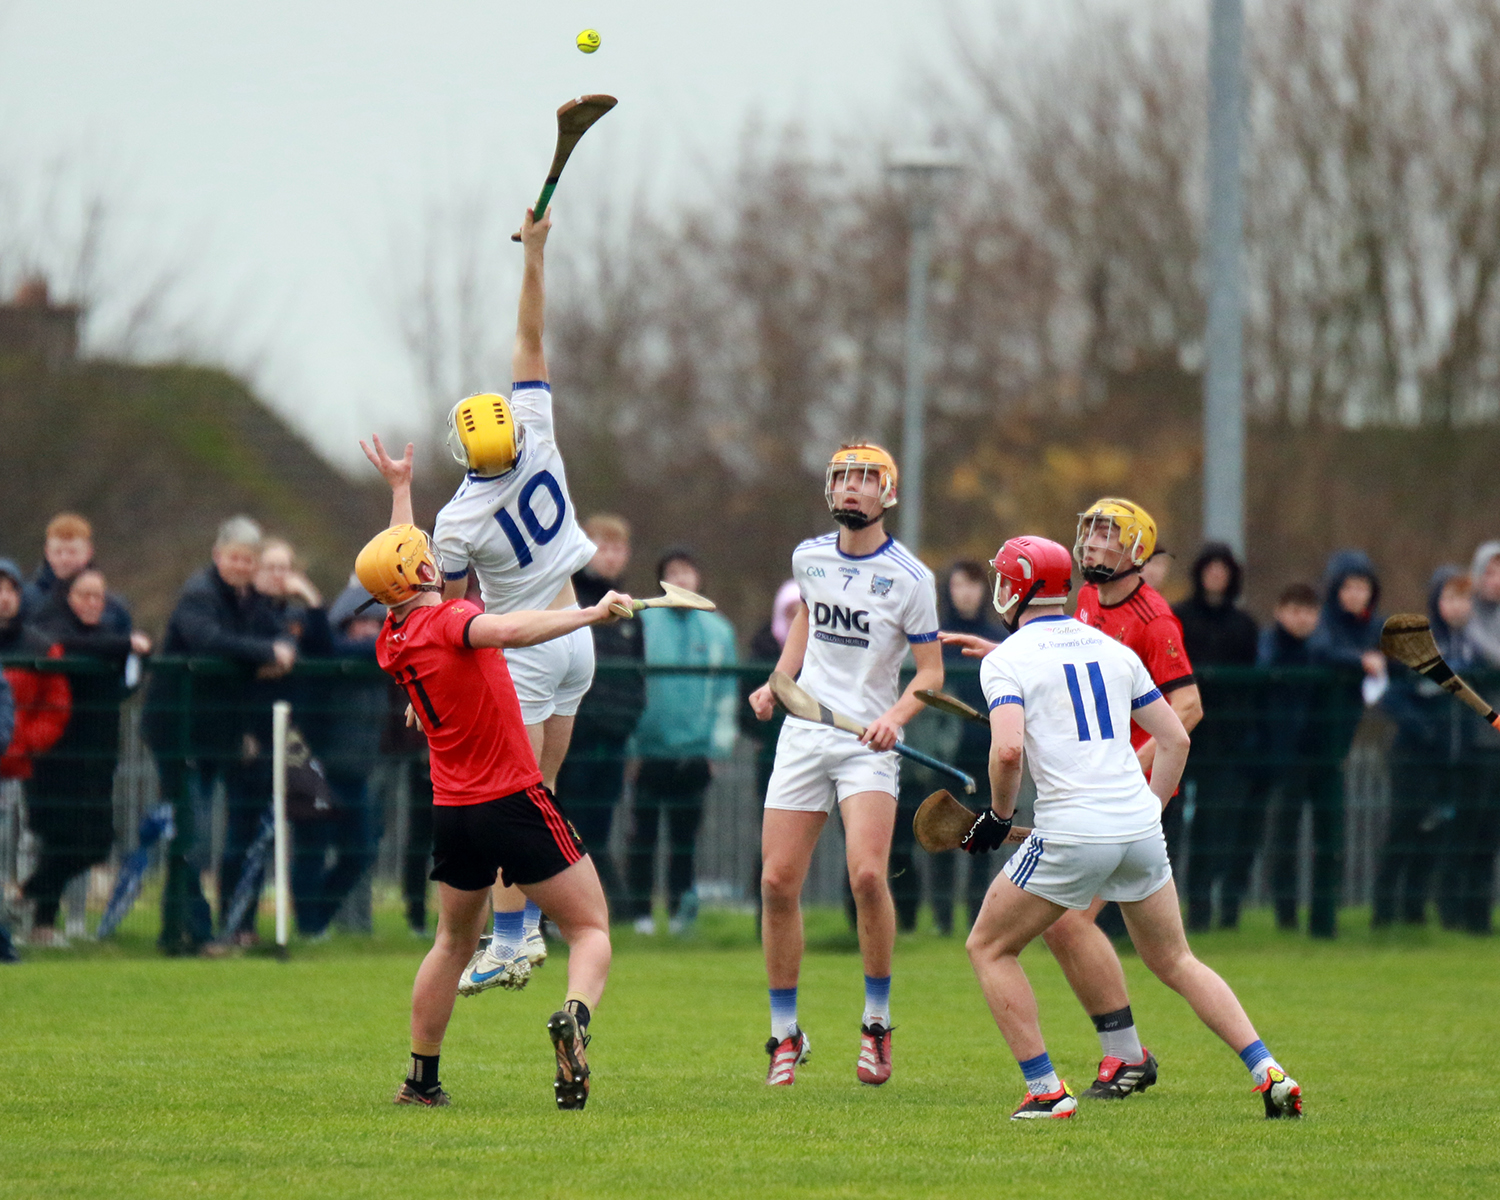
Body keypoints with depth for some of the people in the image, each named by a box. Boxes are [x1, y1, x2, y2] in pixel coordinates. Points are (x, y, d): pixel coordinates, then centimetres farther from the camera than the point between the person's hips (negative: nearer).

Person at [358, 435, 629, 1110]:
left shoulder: (391, 641, 6)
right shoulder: (446, 621, -15)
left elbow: (401, 559, 25)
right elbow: (507, 631, -38)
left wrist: (400, 488, 36)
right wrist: (592, 613, -33)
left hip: (453, 814, 7)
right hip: (516, 802, -7)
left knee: (453, 942, 23)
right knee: (591, 929, -1)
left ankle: (421, 1079, 20)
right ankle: (574, 1017, -29)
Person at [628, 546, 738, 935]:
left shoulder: (718, 630, 8)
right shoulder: (644, 622, 0)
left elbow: (726, 692, 11)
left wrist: (718, 746, 5)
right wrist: (628, 742, -5)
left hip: (694, 752, 2)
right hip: (649, 745, -2)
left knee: (685, 831, 3)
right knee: (644, 829, 2)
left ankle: (681, 904, 7)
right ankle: (640, 910, 6)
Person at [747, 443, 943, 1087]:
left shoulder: (909, 577, -7)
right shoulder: (808, 557, 7)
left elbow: (931, 672, -4)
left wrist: (896, 715, -21)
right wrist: (777, 682, 14)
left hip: (868, 743, -4)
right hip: (803, 735, 4)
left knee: (867, 874, -22)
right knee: (777, 883, -2)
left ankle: (877, 1021, -4)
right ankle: (785, 1033, 12)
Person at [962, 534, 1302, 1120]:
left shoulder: (1005, 659, -1)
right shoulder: (1112, 649, 16)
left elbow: (1008, 748, -17)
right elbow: (1175, 739, 16)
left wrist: (999, 815, -1)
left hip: (1073, 831, -6)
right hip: (1140, 826, 6)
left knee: (989, 947, 12)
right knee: (1175, 962, 18)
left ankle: (1046, 1088, 5)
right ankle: (1268, 1072, 5)